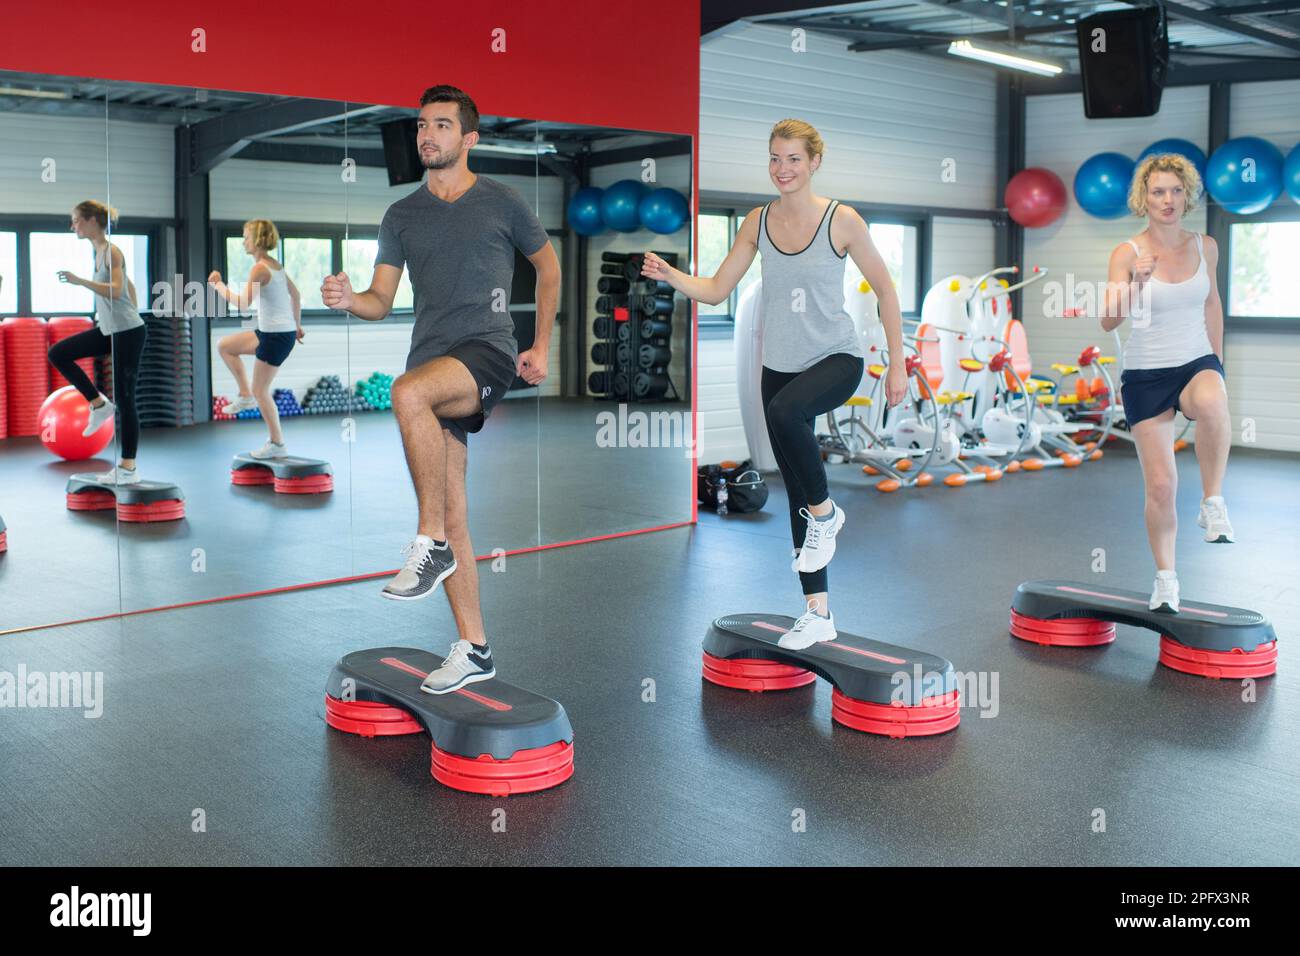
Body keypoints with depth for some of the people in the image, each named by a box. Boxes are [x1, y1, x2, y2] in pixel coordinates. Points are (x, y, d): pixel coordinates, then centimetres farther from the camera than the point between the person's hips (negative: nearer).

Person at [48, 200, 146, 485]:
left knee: (124, 399, -5)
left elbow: (116, 290, -27)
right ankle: (99, 404, 10)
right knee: (58, 354, 5)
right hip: (108, 330, 9)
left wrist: (80, 281, -32)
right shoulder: (98, 251, 12)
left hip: (127, 332, -9)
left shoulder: (111, 251, -13)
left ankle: (128, 469, 2)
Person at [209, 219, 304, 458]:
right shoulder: (275, 265, 10)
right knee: (224, 346, 19)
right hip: (269, 331, 9)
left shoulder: (259, 269, -18)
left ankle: (277, 444, 9)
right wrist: (297, 325, 28)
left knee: (261, 391, 1)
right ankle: (245, 396, 22)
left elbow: (243, 303, -25)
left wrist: (219, 285, -14)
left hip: (277, 336, -9)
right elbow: (295, 294, 20)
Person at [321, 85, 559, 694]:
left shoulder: (501, 203, 4)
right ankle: (473, 649, 14)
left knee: (408, 393, -37)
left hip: (488, 353, -5)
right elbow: (381, 300, 12)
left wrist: (541, 347, 11)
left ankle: (430, 545, -24)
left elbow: (548, 266, 16)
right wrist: (348, 299, -11)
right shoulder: (402, 216, 14)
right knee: (452, 517, 3)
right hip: (433, 371, 5)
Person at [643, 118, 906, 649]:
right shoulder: (758, 223, 2)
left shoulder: (841, 220, -8)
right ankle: (818, 614, 19)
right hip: (779, 365, 5)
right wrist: (670, 276, -14)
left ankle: (826, 511, -9)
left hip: (836, 358, -4)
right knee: (796, 493, 7)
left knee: (785, 410, -38)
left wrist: (897, 362, -2)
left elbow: (885, 289, 0)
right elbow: (716, 288, 4)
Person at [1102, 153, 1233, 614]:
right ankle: (1165, 578, 17)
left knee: (1211, 404, -38)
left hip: (1197, 363, 1)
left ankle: (1212, 502, -19)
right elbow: (1108, 321, -17)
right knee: (1160, 484, -2)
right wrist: (1135, 283, -34)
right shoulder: (1128, 253, -7)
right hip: (1146, 375, -1)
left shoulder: (1204, 247, 4)